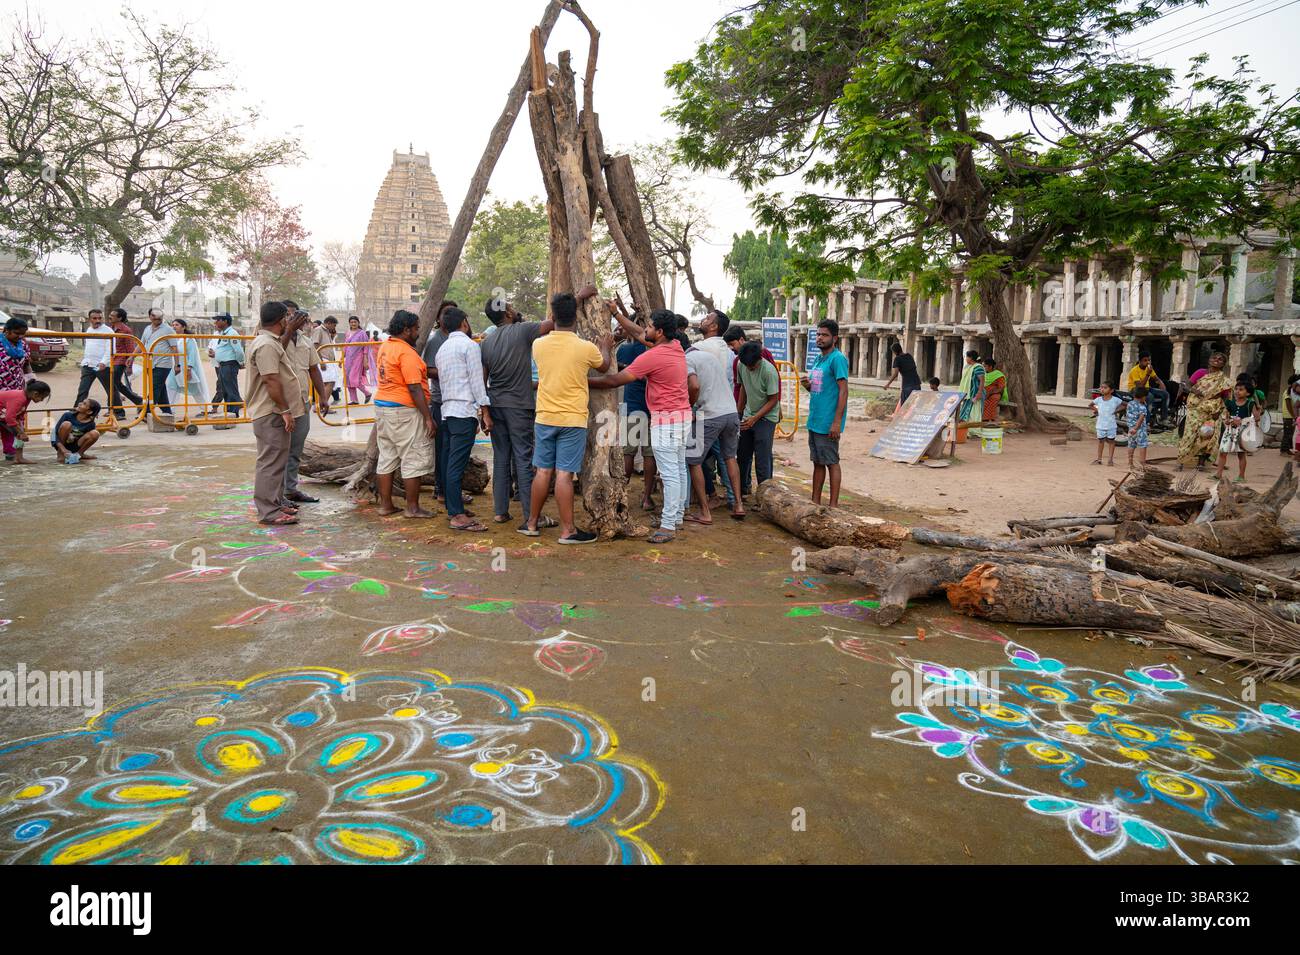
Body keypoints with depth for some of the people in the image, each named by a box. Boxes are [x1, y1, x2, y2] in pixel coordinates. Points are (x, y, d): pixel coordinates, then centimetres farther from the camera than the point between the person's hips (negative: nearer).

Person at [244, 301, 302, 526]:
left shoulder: (268, 342, 17)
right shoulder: (266, 345, -18)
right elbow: (271, 380, -24)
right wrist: (285, 410, -21)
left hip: (274, 414, 11)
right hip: (271, 414, -11)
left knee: (276, 461, 17)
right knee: (271, 462, -7)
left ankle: (276, 502, 26)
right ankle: (269, 512, -4)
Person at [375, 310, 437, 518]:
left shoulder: (385, 347, 11)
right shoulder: (406, 353, -17)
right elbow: (414, 388, -21)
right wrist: (428, 418, -19)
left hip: (382, 405, 9)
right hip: (404, 410, -9)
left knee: (387, 458, 14)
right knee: (414, 459, 0)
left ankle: (385, 504, 20)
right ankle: (412, 507, 5)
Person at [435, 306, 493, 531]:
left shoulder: (442, 349, 19)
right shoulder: (470, 345, -5)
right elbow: (477, 381, -10)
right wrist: (486, 413, -9)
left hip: (447, 410, 9)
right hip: (465, 411, -9)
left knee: (450, 462, 13)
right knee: (457, 465, -10)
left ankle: (453, 507, 21)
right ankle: (458, 516, -9)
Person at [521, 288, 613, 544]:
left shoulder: (539, 344, -1)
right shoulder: (586, 348, -11)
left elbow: (553, 325, 22)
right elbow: (604, 366, 12)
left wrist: (576, 298, 31)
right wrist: (606, 348, 34)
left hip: (544, 418, 4)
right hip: (573, 420, -4)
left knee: (543, 472, 13)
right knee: (564, 474, -3)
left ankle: (532, 523, 22)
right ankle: (567, 530, 3)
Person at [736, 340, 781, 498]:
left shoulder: (769, 371, -22)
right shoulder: (742, 365, -4)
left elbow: (773, 400, -17)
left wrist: (755, 418, -20)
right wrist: (738, 413, 13)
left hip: (766, 417, -6)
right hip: (748, 416, 6)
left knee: (762, 458, -8)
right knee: (742, 455, 11)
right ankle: (743, 489, 26)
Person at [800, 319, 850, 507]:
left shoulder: (838, 359, -11)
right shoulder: (817, 359, 15)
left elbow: (843, 391, -16)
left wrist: (837, 422, -22)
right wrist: (807, 384, 0)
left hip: (828, 424, -8)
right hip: (814, 421, 8)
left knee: (831, 463, -1)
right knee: (817, 462, 13)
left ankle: (833, 505, 5)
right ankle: (815, 501, 20)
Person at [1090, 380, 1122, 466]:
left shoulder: (1115, 400, -8)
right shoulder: (1098, 399, 0)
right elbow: (1090, 405, 16)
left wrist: (1117, 410, -9)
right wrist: (1095, 409, 0)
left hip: (1111, 425, -2)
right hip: (1100, 425, 2)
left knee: (1111, 441, 7)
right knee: (1100, 441, 10)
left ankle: (1110, 460, 12)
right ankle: (1099, 459, 16)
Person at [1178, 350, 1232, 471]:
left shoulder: (1224, 380, 4)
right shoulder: (1201, 372, 4)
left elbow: (1225, 398, 3)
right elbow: (1187, 385, 3)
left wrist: (1218, 411, -10)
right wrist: (1193, 390, -19)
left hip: (1211, 413, 1)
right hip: (1195, 409, -1)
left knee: (1206, 436, -2)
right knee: (1190, 433, -9)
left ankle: (1200, 462, 9)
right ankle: (1181, 461, -7)